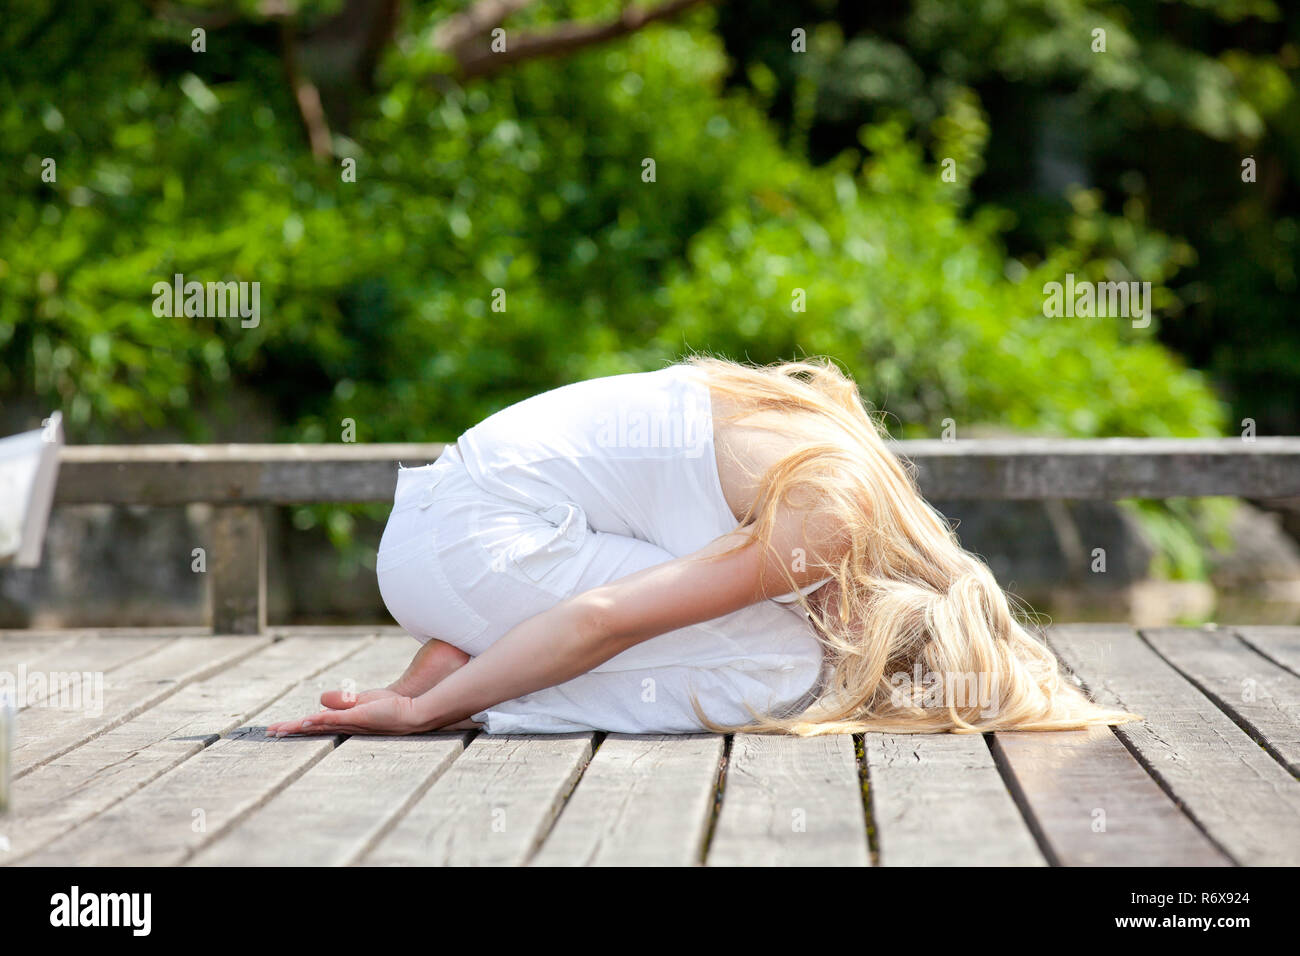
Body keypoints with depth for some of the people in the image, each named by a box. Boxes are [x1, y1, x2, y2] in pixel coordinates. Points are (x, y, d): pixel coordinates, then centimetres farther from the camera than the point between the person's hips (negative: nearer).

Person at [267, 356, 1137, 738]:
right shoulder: (829, 523, -16)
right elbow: (605, 617, -20)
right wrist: (422, 709, -12)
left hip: (445, 525, 9)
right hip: (474, 543, -9)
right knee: (782, 666, -11)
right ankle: (507, 712, -8)